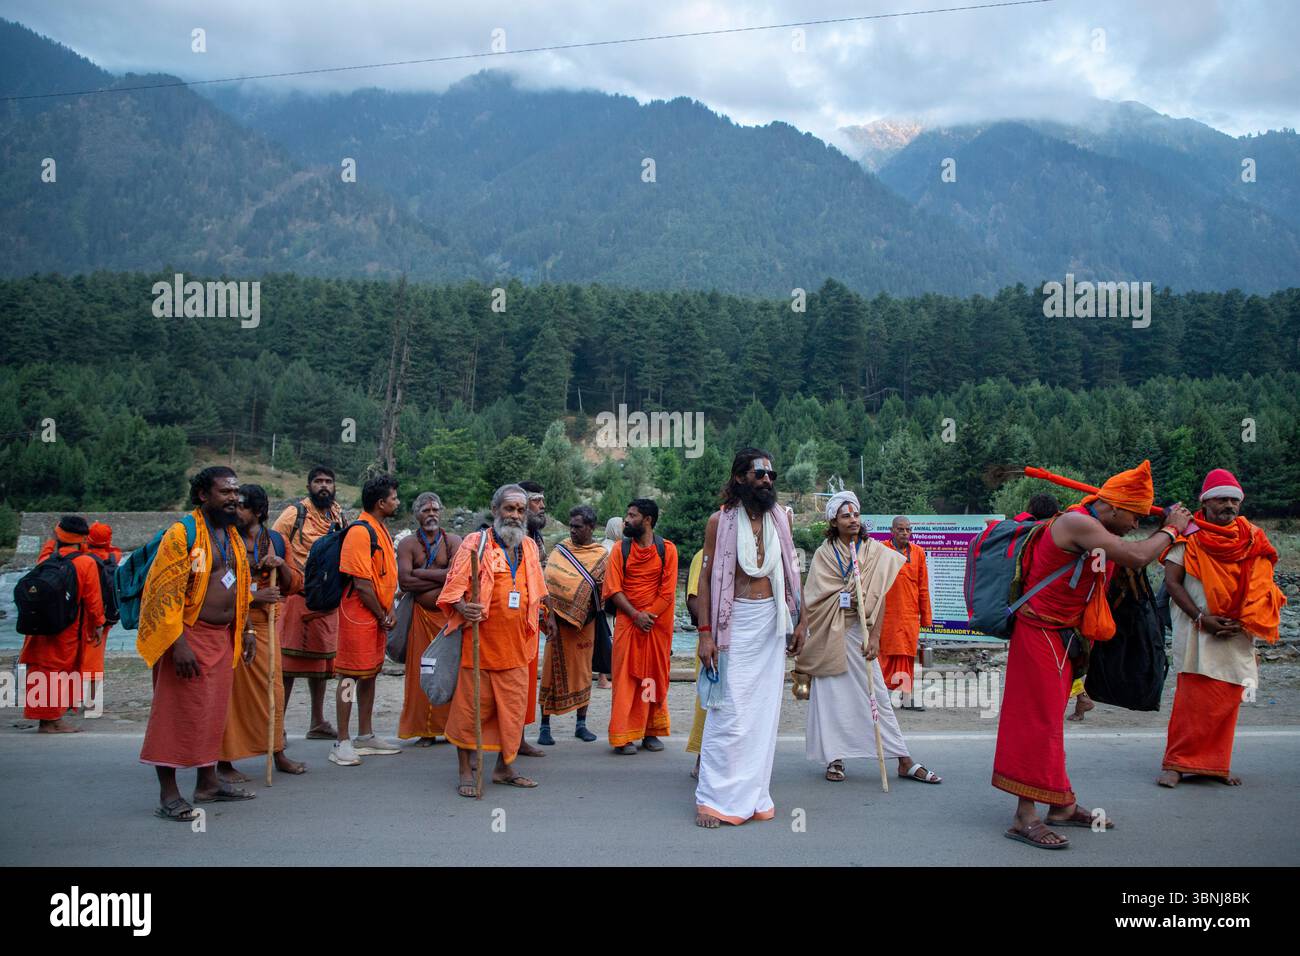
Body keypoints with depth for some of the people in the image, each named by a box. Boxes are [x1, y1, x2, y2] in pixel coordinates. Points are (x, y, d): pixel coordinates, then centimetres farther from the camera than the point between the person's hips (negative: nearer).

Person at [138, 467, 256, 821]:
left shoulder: (232, 536, 13)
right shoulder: (182, 533, -12)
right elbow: (164, 591, -17)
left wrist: (246, 630, 16)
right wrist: (178, 643, -22)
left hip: (223, 637, 8)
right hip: (189, 636, -8)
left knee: (214, 713, 14)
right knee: (176, 714, -1)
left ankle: (208, 783, 26)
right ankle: (169, 795, 7)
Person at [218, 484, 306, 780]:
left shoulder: (275, 540, 10)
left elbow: (294, 584, 12)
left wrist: (281, 565, -8)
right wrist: (252, 597, -18)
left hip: (264, 624, 4)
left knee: (272, 689, 9)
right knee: (229, 691, -3)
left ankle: (278, 754, 22)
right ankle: (225, 762, 7)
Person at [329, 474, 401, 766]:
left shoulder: (382, 530, 13)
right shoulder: (360, 532, -17)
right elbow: (362, 583, -20)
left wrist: (389, 611, 5)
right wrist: (382, 616, -11)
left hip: (379, 616, 9)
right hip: (359, 614, -9)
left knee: (370, 674, 14)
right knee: (350, 676, -3)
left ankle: (365, 736, 24)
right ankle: (342, 743, 3)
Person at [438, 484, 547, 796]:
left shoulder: (530, 547, 13)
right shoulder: (476, 542, -3)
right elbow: (455, 584, -9)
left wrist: (535, 623, 18)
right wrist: (463, 607, -27)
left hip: (515, 645, 5)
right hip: (479, 641, -5)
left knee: (512, 708, 9)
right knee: (471, 706, 1)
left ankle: (504, 767, 23)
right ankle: (465, 771, 12)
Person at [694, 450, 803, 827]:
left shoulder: (779, 519, 8)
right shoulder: (720, 520, -4)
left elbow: (790, 572, 13)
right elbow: (705, 577, -5)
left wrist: (800, 621, 9)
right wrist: (705, 633, -11)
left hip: (772, 622, 4)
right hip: (736, 621, -4)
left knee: (764, 711, 7)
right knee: (731, 714, -5)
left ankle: (752, 794, 17)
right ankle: (713, 798, 5)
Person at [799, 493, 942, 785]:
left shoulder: (876, 551, 2)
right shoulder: (823, 554, 4)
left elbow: (880, 597, -3)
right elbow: (813, 597, 2)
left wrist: (874, 636, -11)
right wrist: (845, 599, -10)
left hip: (859, 633, 0)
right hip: (828, 635, 0)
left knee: (877, 695, 0)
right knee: (830, 695, 2)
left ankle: (905, 762, 4)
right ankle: (834, 759, 13)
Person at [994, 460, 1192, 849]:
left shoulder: (1093, 531, 12)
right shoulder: (1077, 523, -20)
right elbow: (1137, 557, -26)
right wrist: (1170, 529, -9)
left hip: (1060, 638, 10)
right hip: (1040, 634, -10)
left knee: (1049, 719, 16)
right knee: (1039, 721, -9)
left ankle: (1061, 805, 27)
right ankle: (1025, 818, -4)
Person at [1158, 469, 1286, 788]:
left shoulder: (1252, 540, 8)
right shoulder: (1189, 537, -3)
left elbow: (1260, 588, 7)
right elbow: (1172, 582, -7)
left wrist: (1242, 622, -8)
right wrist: (1202, 618, -16)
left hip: (1237, 636, 4)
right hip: (1197, 633, -4)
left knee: (1228, 702, 7)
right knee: (1193, 699, -8)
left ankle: (1217, 764, 20)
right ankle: (1176, 763, -1)